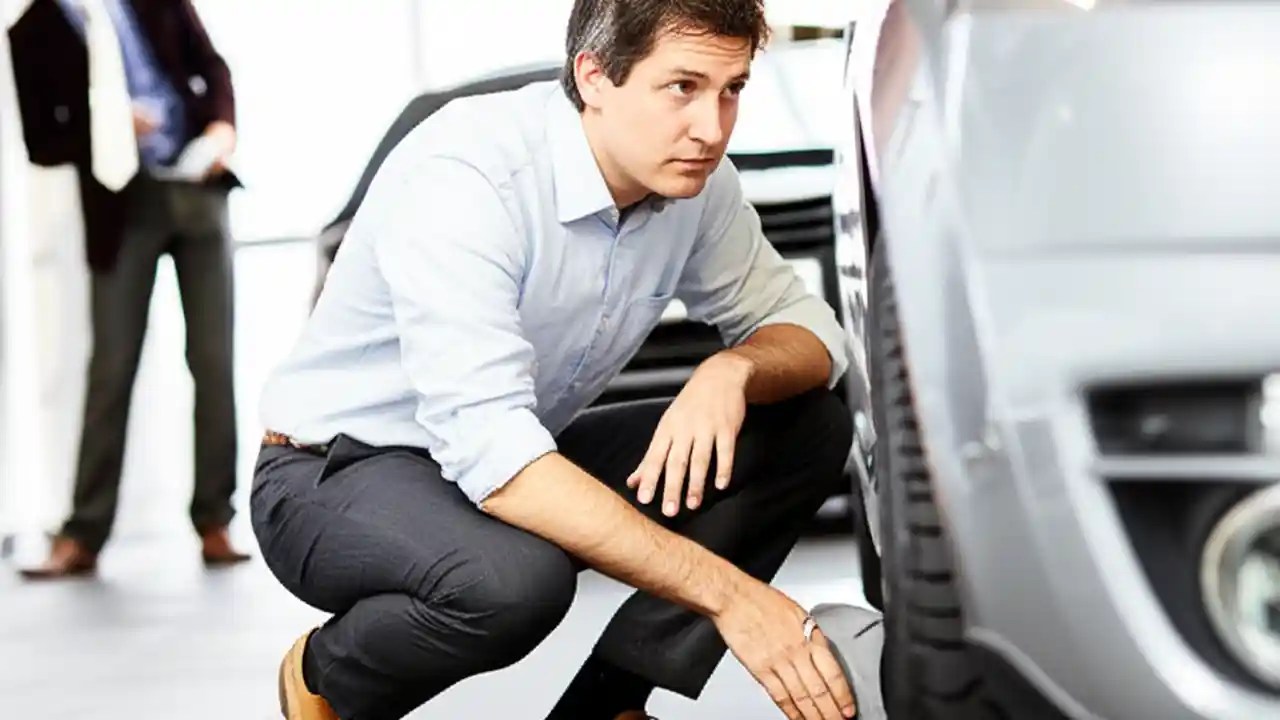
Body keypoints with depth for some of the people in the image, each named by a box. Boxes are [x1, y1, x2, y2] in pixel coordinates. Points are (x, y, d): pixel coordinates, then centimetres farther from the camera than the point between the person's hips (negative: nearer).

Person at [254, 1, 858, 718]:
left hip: (521, 461, 7)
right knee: (513, 577, -39)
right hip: (334, 474, -7)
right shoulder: (466, 177, -30)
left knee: (813, 427, -7)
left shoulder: (691, 175, -9)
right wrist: (727, 593, -40)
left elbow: (808, 326, 1)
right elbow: (488, 454, -38)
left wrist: (732, 371, -25)